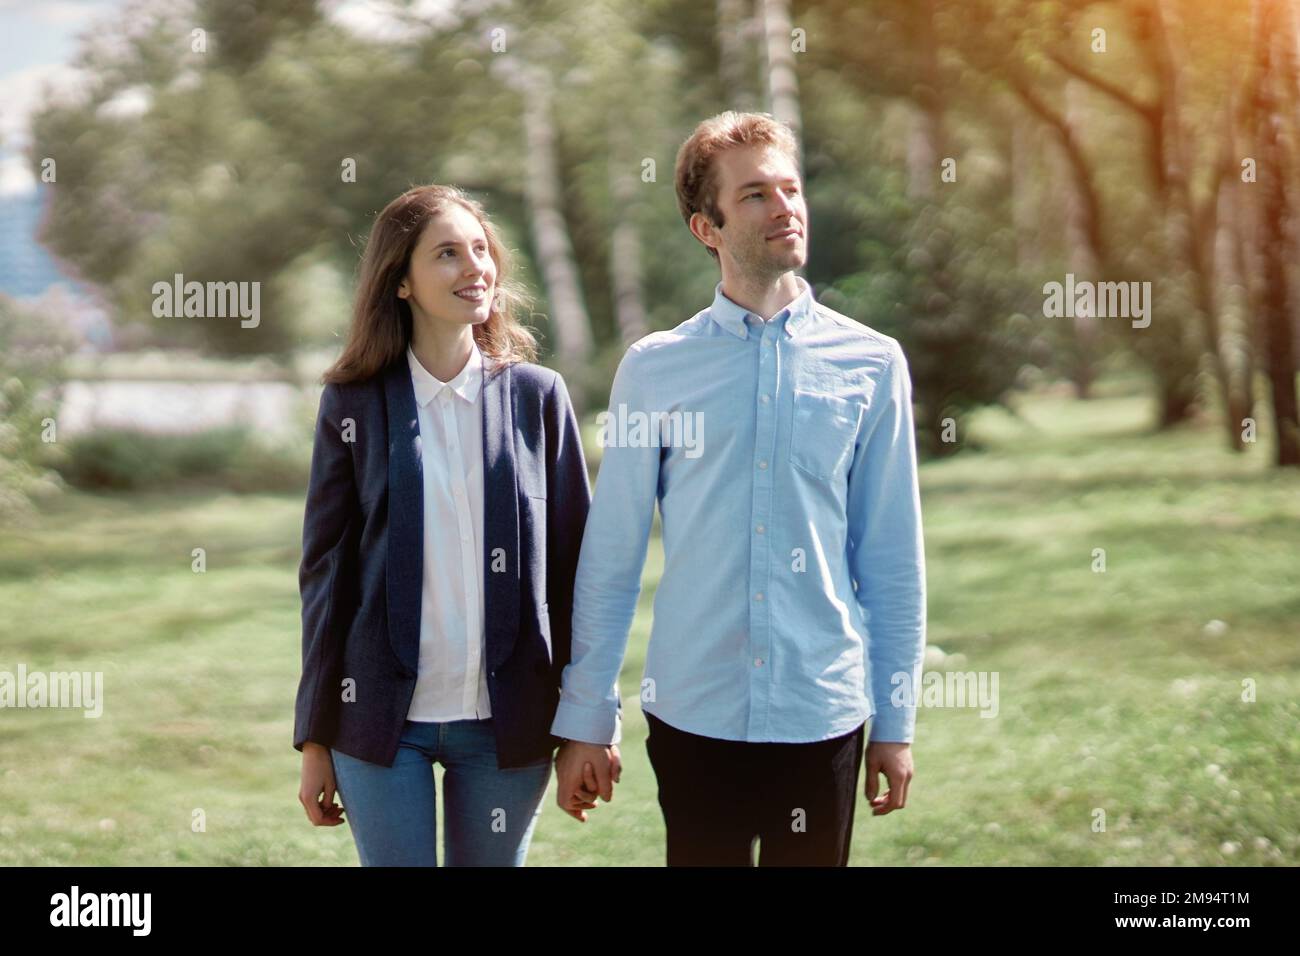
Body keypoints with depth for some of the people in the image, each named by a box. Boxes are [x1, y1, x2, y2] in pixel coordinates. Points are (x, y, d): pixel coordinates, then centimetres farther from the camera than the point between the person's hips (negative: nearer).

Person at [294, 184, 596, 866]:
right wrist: (315, 739, 2)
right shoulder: (353, 406, 1)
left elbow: (571, 561, 3)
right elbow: (325, 572, 3)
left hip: (505, 722, 1)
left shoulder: (537, 397, 3)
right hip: (383, 722, -1)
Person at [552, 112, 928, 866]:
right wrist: (585, 719, 4)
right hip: (693, 717, 0)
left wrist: (897, 721, 5)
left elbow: (893, 556, 4)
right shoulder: (653, 369, 0)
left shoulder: (871, 365, 1)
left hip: (824, 717, 0)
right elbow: (610, 555, 3)